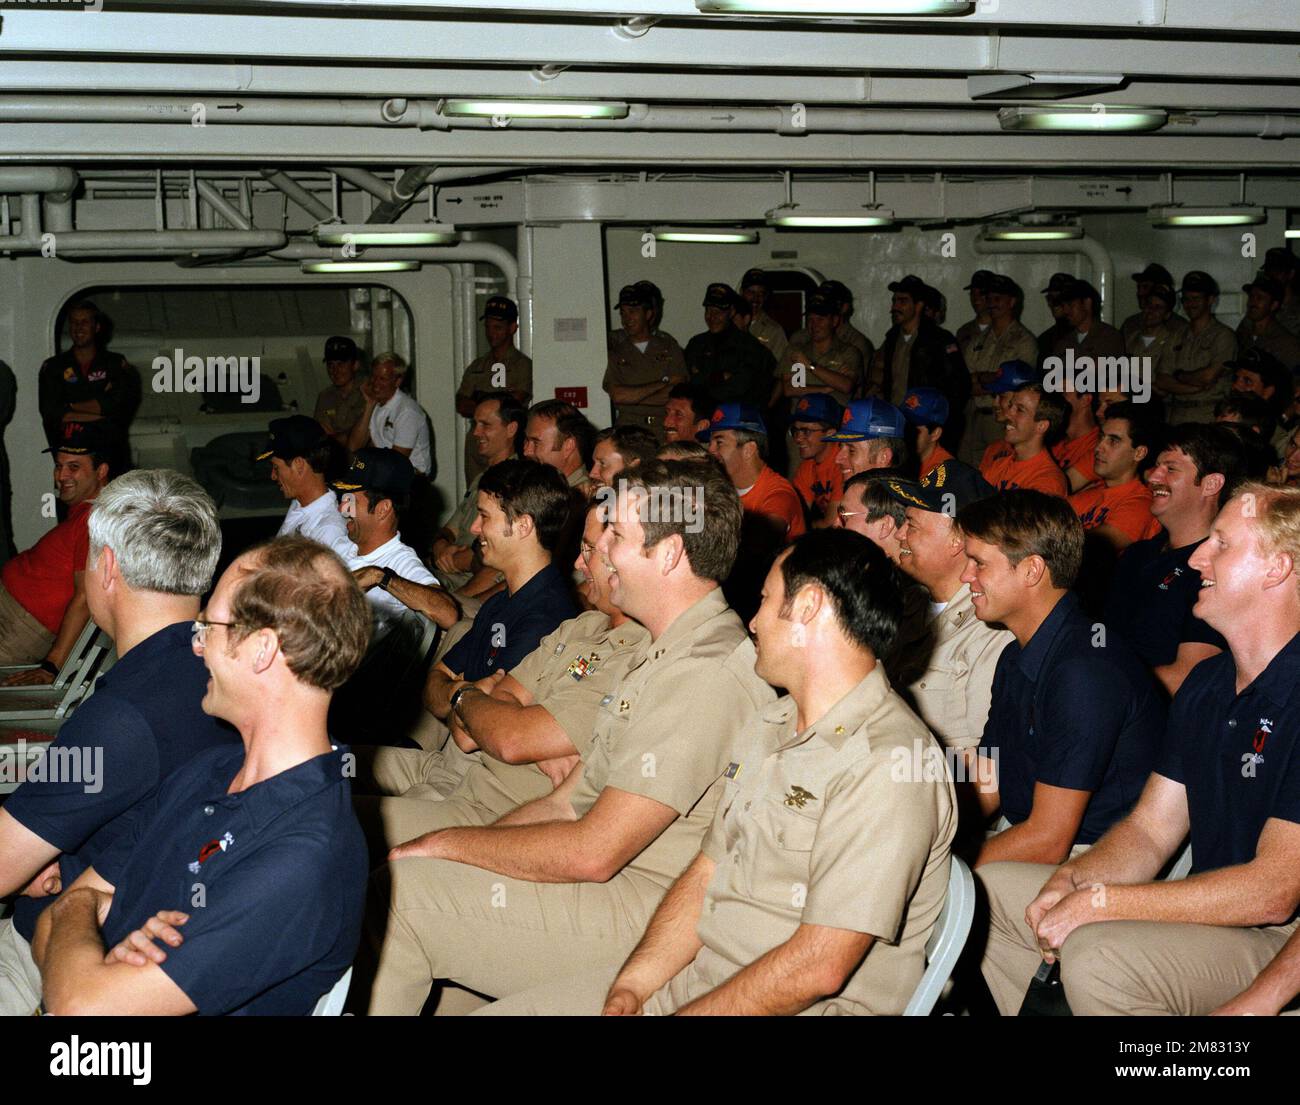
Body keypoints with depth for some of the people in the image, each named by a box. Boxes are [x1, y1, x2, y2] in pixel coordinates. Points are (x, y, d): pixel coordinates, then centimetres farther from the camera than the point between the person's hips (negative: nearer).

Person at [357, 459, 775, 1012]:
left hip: (646, 909, -10)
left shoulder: (707, 676, -21)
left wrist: (445, 844, -10)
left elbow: (593, 852, -22)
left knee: (398, 891, -14)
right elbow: (570, 803, 16)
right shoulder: (662, 656, 16)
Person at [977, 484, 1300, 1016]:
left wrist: (1100, 902, -21)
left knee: (1098, 956, -34)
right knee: (989, 887, 6)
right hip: (1204, 911, 9)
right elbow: (1151, 828, 13)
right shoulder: (1205, 684, 11)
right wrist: (1069, 879, -9)